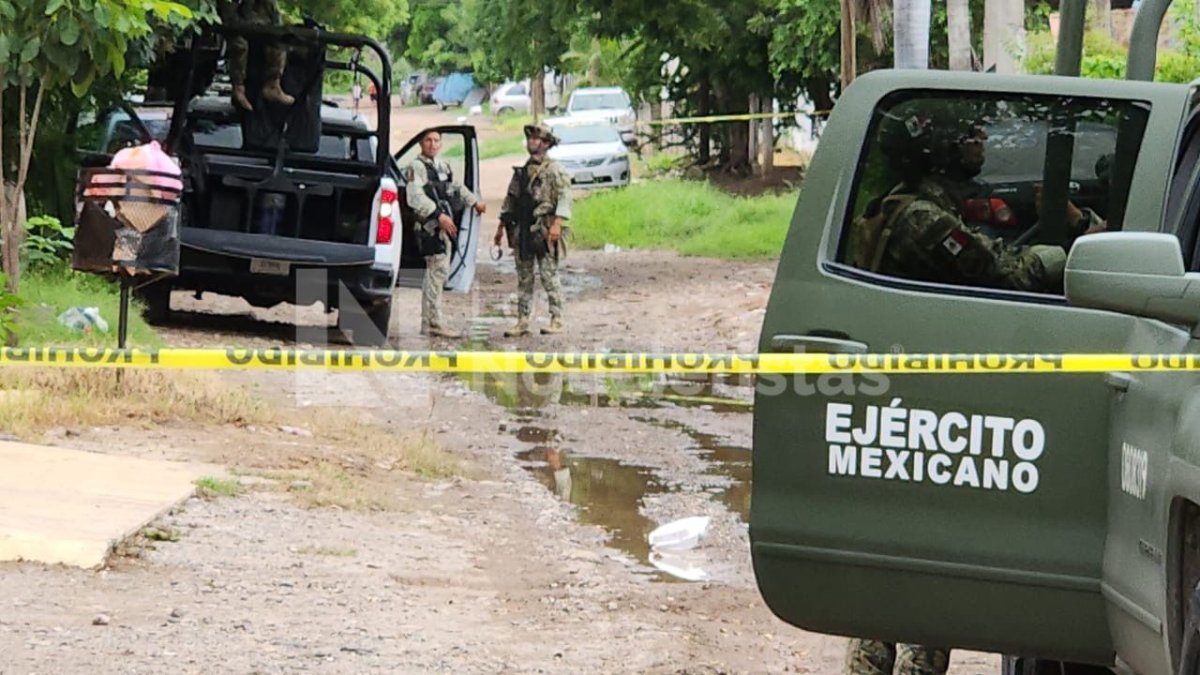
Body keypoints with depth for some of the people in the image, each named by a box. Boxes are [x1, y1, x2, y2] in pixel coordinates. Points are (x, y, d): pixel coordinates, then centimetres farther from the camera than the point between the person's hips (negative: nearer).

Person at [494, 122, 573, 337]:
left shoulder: (554, 170, -4)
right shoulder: (521, 172, 17)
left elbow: (564, 198, -13)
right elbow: (510, 199, 23)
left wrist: (557, 224, -23)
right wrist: (502, 225, 19)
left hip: (543, 231, -7)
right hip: (521, 231, 7)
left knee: (549, 276, -7)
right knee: (524, 278, 7)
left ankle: (557, 320, -4)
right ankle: (522, 321, 10)